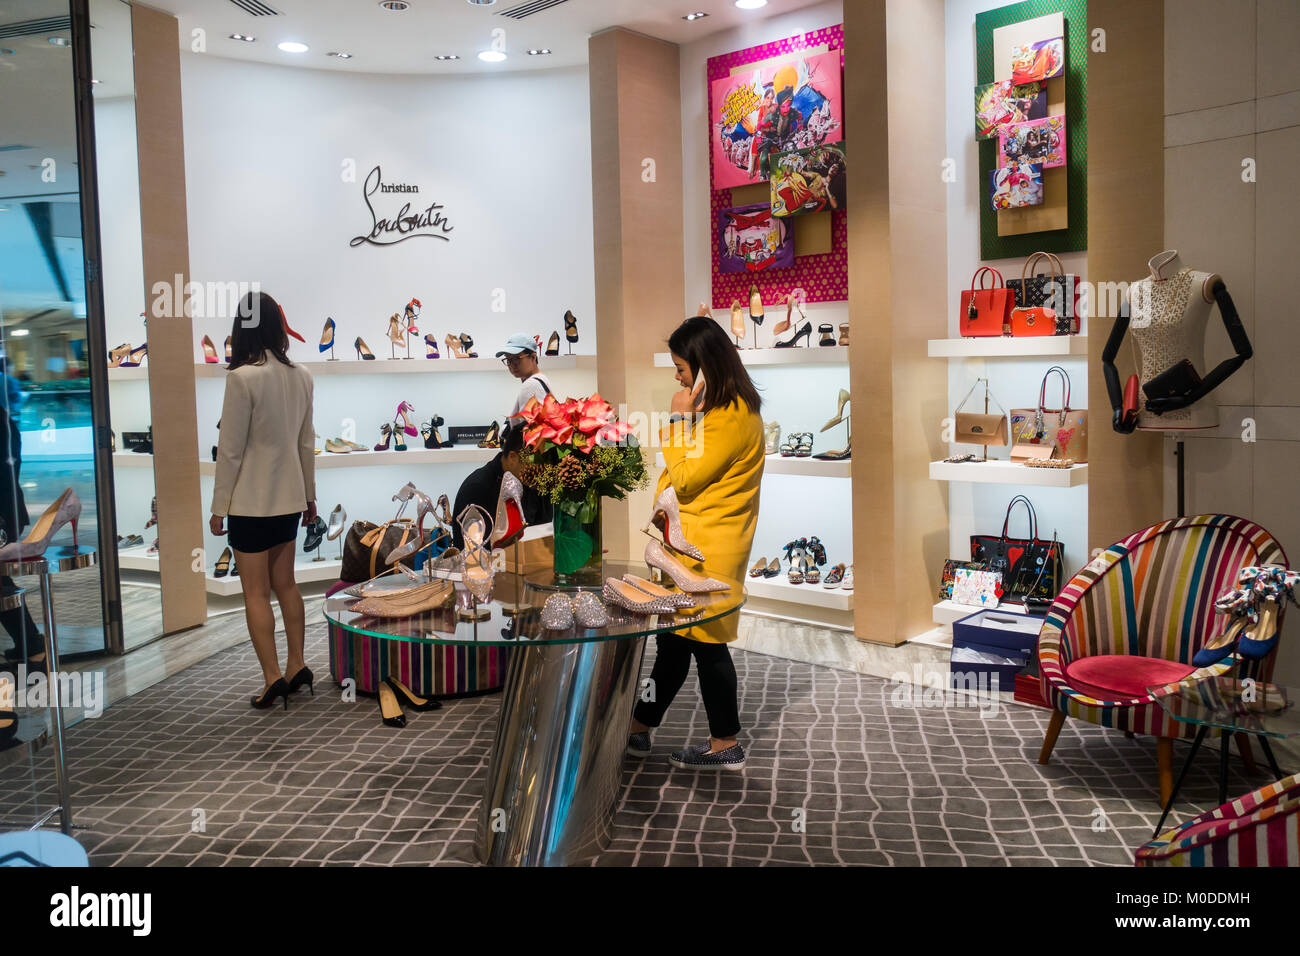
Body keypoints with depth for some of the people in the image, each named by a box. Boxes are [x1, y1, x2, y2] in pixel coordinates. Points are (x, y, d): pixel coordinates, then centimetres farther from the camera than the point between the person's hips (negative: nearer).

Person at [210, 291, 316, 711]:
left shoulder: (243, 378, -17)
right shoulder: (301, 376, 1)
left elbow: (230, 449, -14)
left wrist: (218, 506, -5)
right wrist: (309, 495, 18)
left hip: (251, 502, -6)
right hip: (289, 498, 6)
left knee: (256, 592, 4)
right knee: (285, 583, 16)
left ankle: (272, 677, 4)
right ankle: (296, 665, 19)